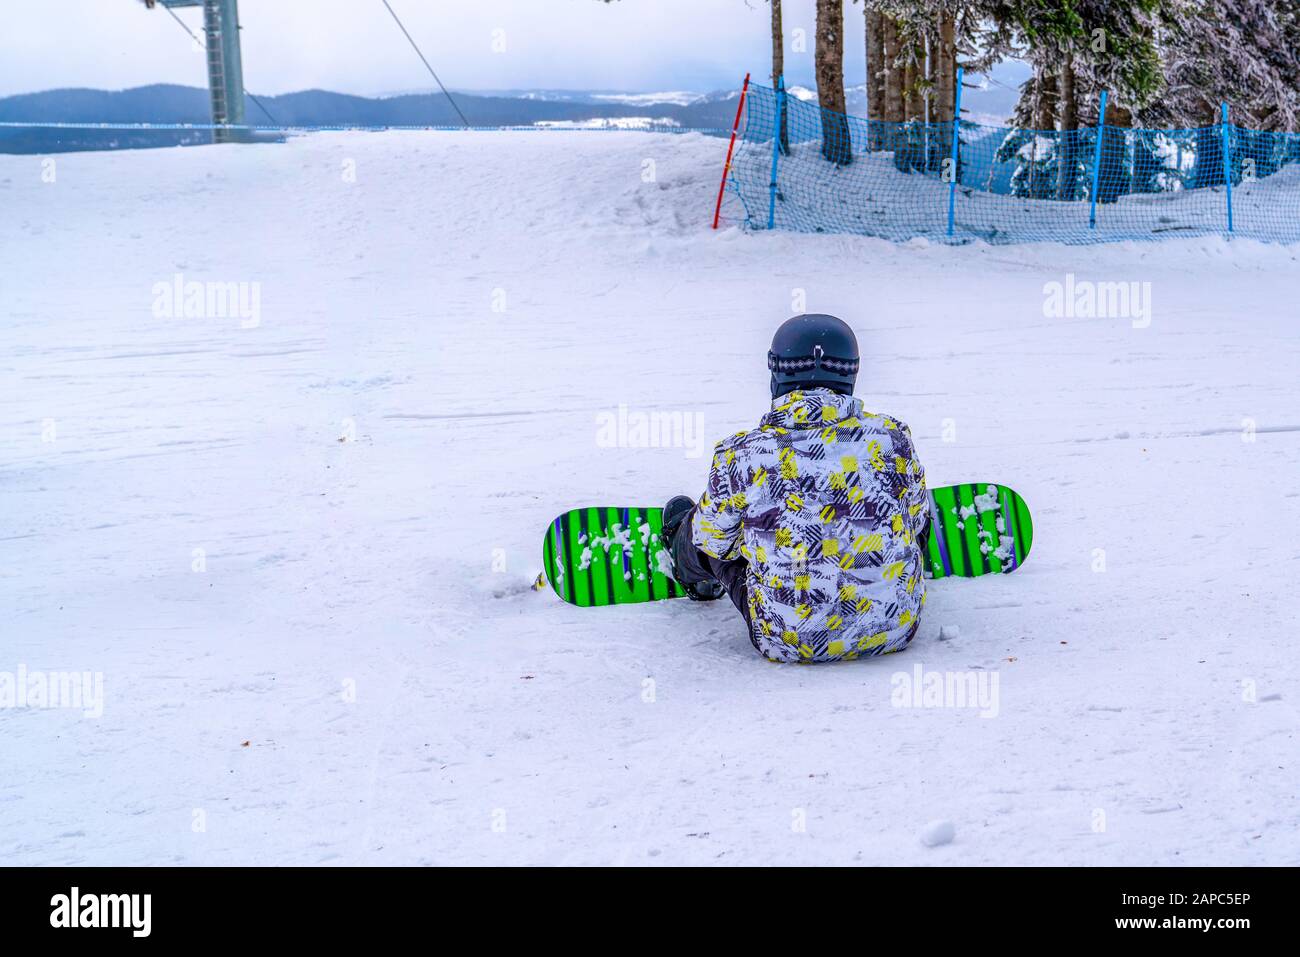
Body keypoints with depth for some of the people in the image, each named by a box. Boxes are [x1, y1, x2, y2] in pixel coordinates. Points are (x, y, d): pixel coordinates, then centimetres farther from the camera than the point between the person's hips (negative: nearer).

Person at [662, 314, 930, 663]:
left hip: (787, 641, -1)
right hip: (895, 629, 2)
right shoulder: (892, 437, -10)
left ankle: (688, 564, 61)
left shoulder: (741, 456, -15)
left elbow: (714, 539, 2)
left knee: (711, 542, 25)